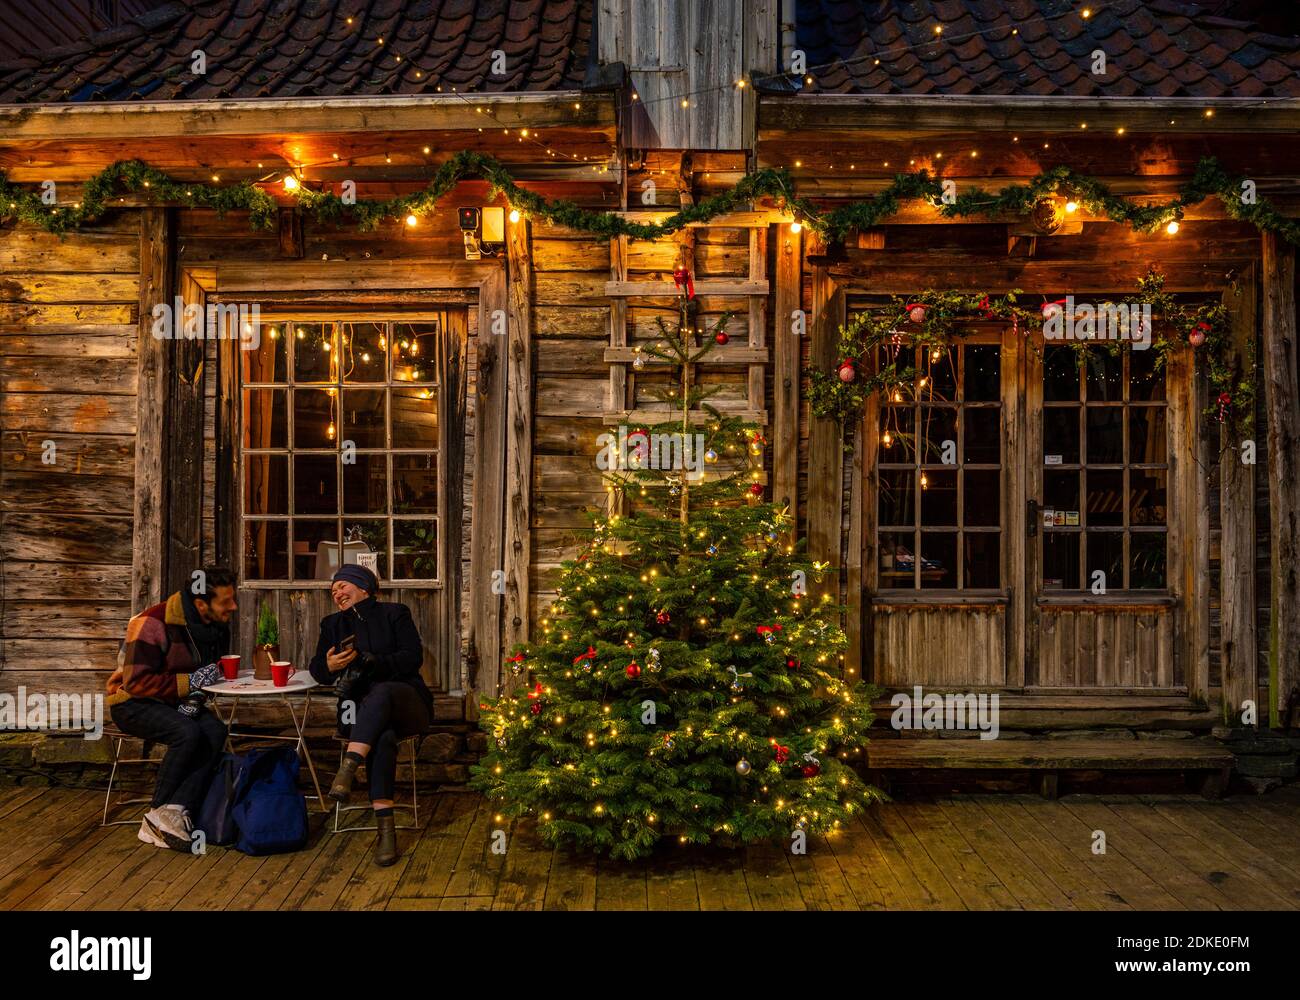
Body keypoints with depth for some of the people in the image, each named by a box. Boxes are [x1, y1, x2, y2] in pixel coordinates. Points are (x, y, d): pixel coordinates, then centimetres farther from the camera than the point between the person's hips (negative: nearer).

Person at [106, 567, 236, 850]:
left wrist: (196, 697, -11)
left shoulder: (218, 626, -2)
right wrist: (190, 682, -26)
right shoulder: (154, 623, -24)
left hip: (178, 701, 6)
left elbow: (214, 670, 9)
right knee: (187, 732, -32)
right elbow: (137, 682, -26)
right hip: (133, 703, -6)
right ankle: (158, 813, -16)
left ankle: (175, 811, -28)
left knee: (215, 731, -24)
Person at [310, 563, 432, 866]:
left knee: (380, 692, -40)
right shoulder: (332, 624, 21)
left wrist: (368, 662, -16)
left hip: (404, 700, -1)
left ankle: (347, 768, -52)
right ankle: (385, 827, -43)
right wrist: (329, 666, -10)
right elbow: (316, 668, 15)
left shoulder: (394, 614, 8)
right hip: (360, 707, 1)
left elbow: (413, 657, -4)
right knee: (383, 736, -36)